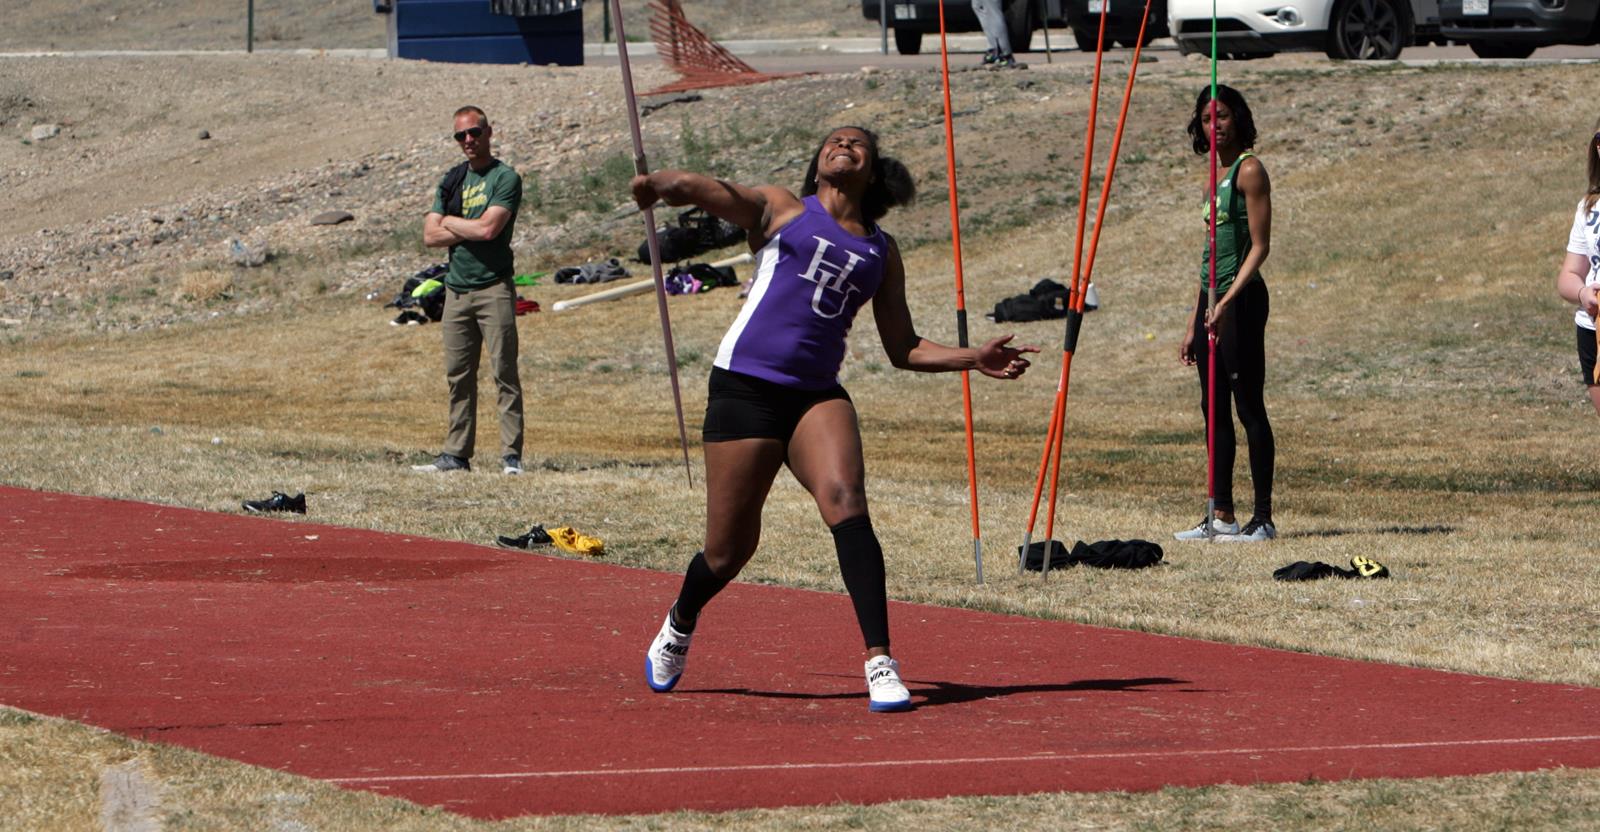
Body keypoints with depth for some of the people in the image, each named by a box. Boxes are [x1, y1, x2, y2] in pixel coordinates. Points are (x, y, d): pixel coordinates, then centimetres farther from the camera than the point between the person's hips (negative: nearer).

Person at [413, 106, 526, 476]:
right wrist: (470, 229, -6)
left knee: (504, 372, -7)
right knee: (458, 376, 7)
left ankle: (511, 455, -9)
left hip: (494, 288, -6)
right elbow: (430, 235, 8)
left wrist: (451, 223, 0)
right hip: (456, 289, 6)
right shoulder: (452, 181, 16)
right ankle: (456, 454, 11)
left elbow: (489, 229, -16)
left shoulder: (505, 178, -3)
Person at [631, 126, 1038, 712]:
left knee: (846, 503, -25)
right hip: (745, 386, -2)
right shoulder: (781, 210, 9)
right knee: (728, 551, 2)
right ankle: (678, 628, 35)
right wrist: (659, 184, -32)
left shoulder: (881, 252, 17)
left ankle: (880, 663, -28)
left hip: (818, 396, 2)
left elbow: (904, 350, 22)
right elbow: (703, 190, -9)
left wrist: (973, 358, 6)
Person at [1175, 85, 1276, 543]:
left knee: (1249, 406, -7)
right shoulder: (1217, 174, 17)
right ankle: (1221, 517, 13)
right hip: (1212, 298, 9)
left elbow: (1259, 246, -14)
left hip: (1241, 298, -9)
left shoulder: (1249, 170, -9)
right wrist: (1194, 323, 19)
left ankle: (1263, 518, -5)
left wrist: (1227, 301, -23)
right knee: (1214, 409, 9)